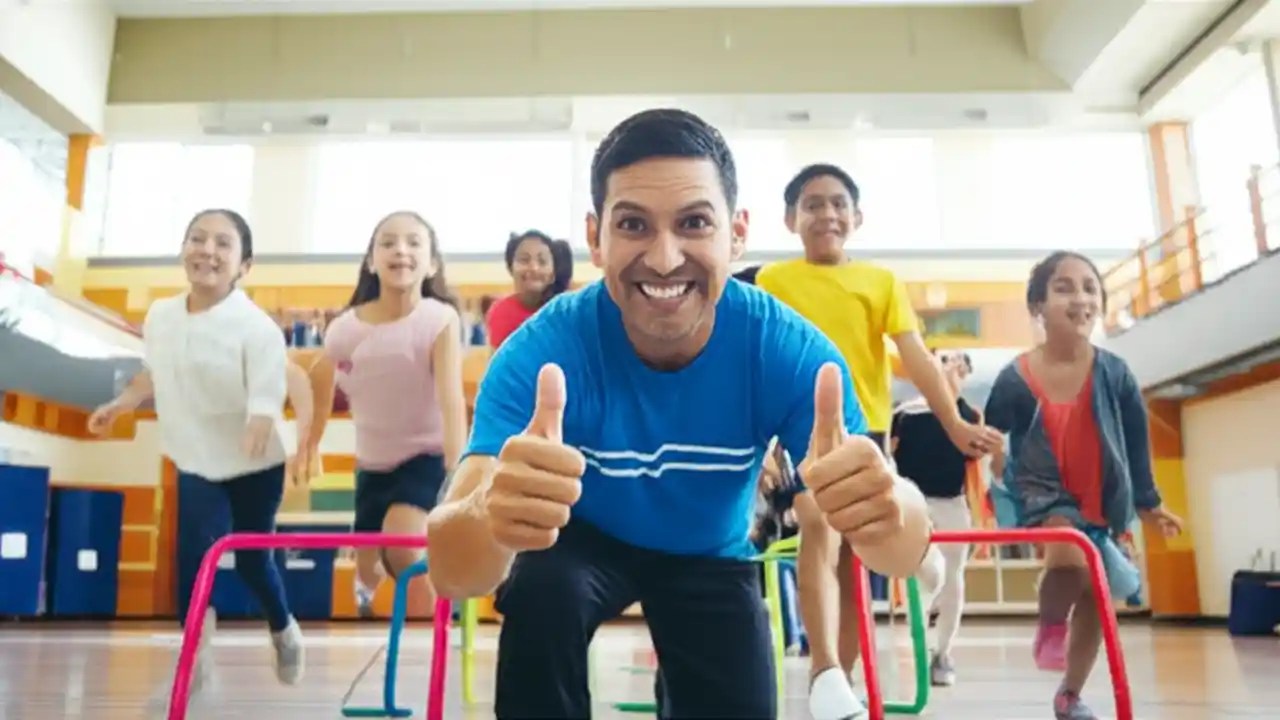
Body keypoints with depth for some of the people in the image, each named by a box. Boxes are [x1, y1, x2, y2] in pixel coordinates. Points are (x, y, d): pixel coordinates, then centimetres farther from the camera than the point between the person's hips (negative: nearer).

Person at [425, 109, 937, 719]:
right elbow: (450, 572, -42)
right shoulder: (541, 350, -33)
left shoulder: (788, 350, -29)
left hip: (712, 555, 3)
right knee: (541, 589, -32)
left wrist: (890, 512, -60)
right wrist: (490, 518, -67)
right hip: (583, 540, -2)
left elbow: (903, 553, -35)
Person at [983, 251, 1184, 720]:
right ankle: (1051, 625, 0)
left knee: (1095, 597, 10)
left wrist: (1146, 503, 11)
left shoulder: (1115, 374, -9)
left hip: (1101, 499, 4)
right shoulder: (1016, 378, -17)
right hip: (1043, 492, -4)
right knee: (1070, 557, -34)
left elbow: (1137, 443, 4)